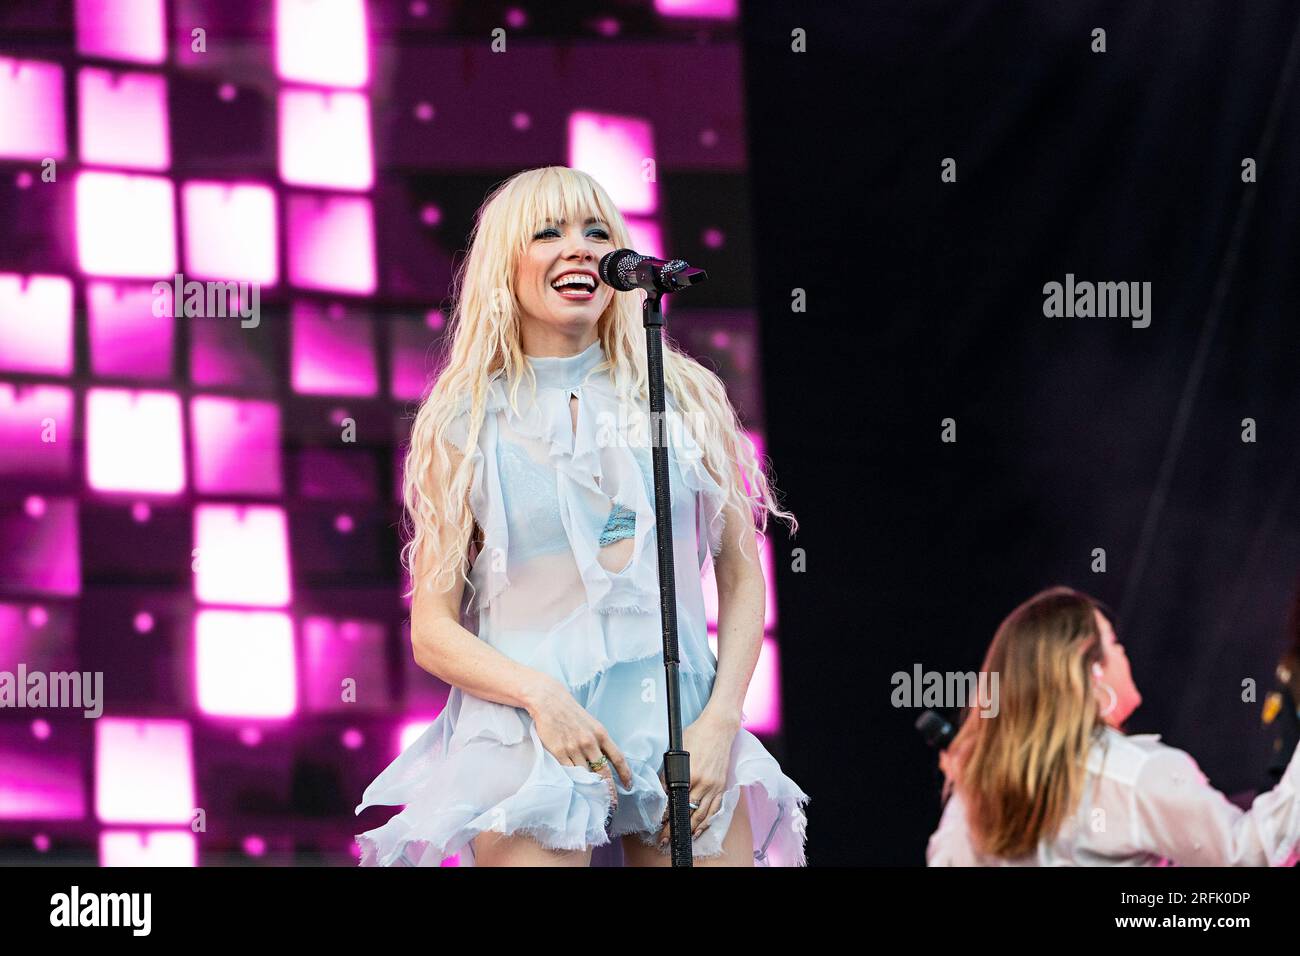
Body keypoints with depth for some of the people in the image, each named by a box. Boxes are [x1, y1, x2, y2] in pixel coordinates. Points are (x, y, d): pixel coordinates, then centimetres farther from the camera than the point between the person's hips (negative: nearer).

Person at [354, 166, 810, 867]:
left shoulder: (687, 397, 8)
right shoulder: (464, 424, 3)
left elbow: (742, 579, 9)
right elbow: (433, 632, 1)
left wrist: (720, 720, -5)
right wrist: (540, 695, -16)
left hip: (683, 728, 2)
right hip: (532, 744, -2)